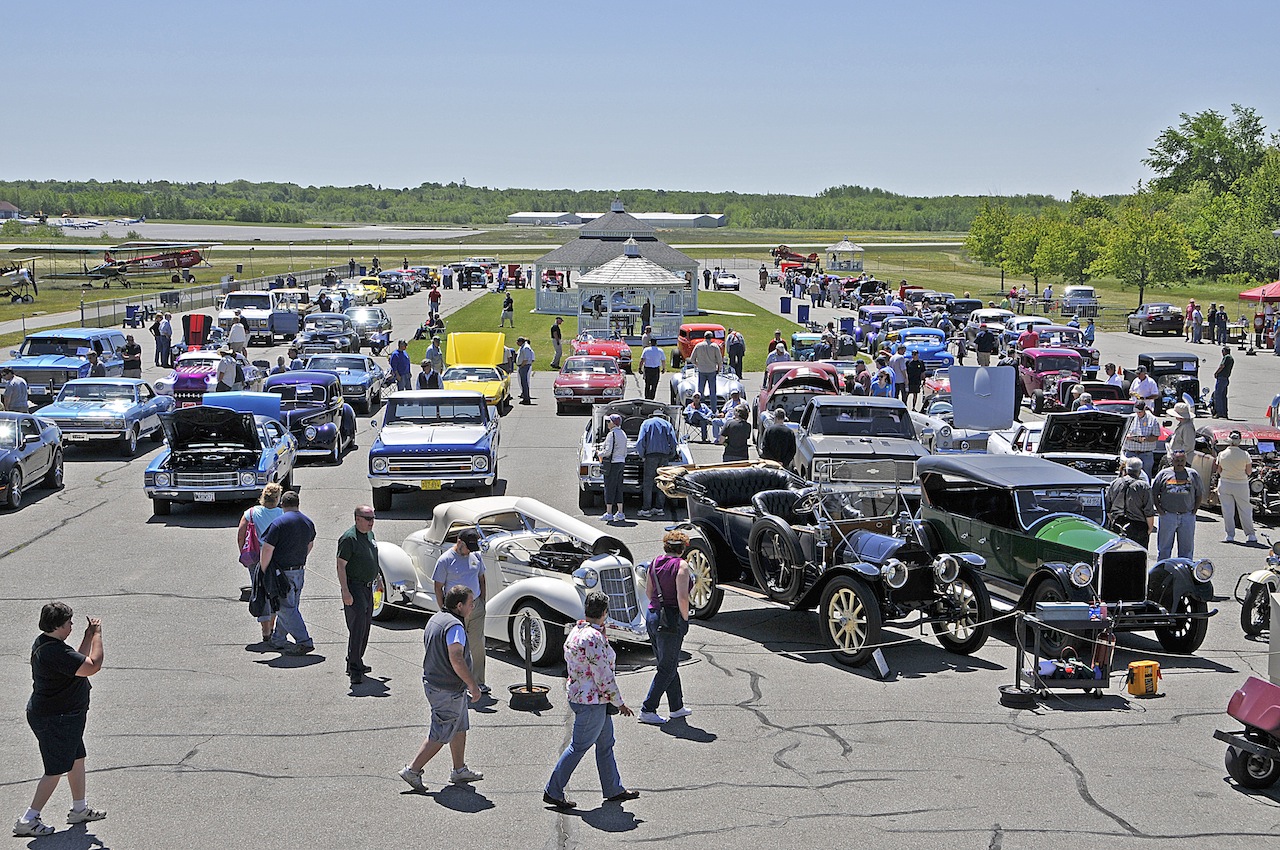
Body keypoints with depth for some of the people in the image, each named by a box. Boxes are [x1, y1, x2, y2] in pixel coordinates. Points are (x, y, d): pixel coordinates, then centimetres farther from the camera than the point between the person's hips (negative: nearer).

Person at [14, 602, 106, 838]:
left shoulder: (44, 643, 6)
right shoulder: (54, 651, -28)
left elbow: (78, 662, 18)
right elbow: (93, 666, -29)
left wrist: (88, 636, 11)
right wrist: (96, 634, -18)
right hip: (55, 721, -11)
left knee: (77, 759, 22)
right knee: (55, 771, -3)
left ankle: (79, 809, 35)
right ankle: (27, 821, 3)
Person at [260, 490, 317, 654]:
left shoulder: (279, 523, -16)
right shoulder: (308, 523, 6)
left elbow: (267, 549, -17)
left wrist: (263, 570, -6)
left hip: (282, 572, -7)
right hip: (300, 571, 7)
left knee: (286, 608, -3)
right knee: (290, 606, 17)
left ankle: (304, 641, -10)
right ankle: (278, 640, 27)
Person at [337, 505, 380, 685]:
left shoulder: (370, 535, 12)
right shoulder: (349, 538, -16)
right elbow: (341, 565, -18)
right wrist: (345, 591, -23)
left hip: (368, 587, 9)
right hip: (354, 588, -9)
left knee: (365, 626, 14)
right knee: (357, 628, -11)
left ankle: (356, 662, 25)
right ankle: (354, 670, -10)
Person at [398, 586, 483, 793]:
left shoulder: (435, 619, 9)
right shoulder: (455, 626, -22)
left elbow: (427, 650, 18)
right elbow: (456, 659, -30)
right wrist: (473, 685, -22)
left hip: (431, 681, 10)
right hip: (448, 691, -10)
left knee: (460, 728, 21)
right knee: (440, 735, 0)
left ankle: (459, 770, 30)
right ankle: (412, 770, 4)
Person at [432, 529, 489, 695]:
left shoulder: (476, 556, 6)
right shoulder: (445, 560, -10)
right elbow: (438, 587, -6)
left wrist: (482, 603, 12)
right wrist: (444, 611, -9)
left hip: (476, 606, 5)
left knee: (478, 646, 5)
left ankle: (478, 682, 12)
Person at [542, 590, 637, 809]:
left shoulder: (575, 632, 6)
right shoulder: (595, 638, -23)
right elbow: (604, 676, -21)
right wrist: (619, 703, -11)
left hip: (577, 694, 10)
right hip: (592, 700, -10)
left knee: (605, 743, 19)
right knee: (579, 746, 1)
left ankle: (614, 789, 29)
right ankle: (553, 791, 8)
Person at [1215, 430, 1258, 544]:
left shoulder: (1222, 454, -6)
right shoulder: (1245, 455, -9)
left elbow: (1218, 471, 1)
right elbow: (1249, 472, -4)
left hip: (1225, 484, 1)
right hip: (1241, 485, 0)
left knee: (1227, 511, 6)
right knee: (1245, 511, 9)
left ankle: (1230, 535, 5)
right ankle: (1250, 535, 12)